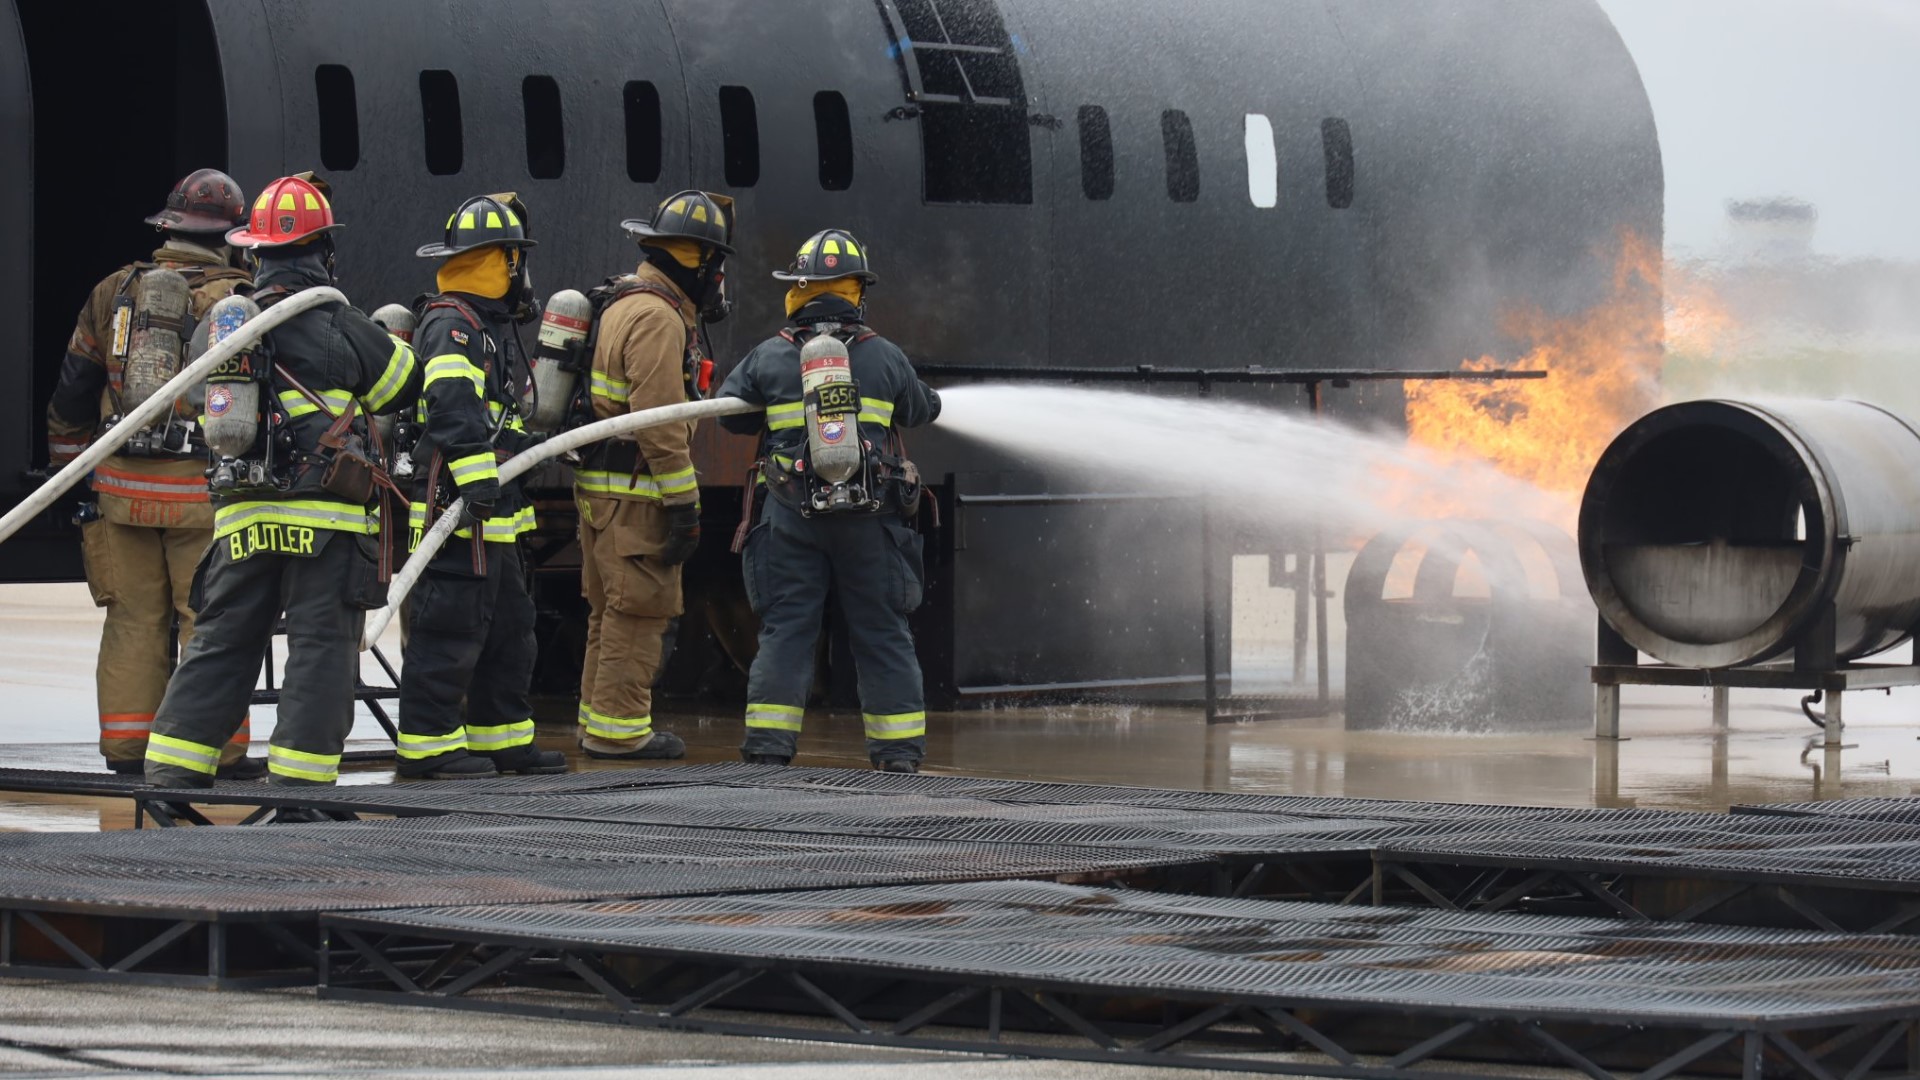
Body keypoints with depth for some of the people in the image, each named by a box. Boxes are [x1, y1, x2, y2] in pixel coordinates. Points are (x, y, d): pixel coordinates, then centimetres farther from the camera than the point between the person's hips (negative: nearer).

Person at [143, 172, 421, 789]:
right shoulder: (338, 327, -6)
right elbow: (407, 387, 8)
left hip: (242, 517, 5)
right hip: (324, 517, -5)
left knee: (222, 643, 11)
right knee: (321, 646, -1)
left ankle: (170, 772, 8)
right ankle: (297, 783, -5)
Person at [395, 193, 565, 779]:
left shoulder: (492, 326, 20)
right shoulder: (450, 325, -14)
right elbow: (453, 408, -26)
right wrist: (478, 481, -32)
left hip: (494, 511, 11)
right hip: (455, 505, -11)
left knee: (509, 626, 15)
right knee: (450, 627, -9)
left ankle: (502, 737, 23)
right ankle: (428, 745, -5)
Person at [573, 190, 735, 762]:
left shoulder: (623, 303, 17)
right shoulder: (657, 317, -16)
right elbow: (659, 421, -22)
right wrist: (684, 504, -19)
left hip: (599, 483, 10)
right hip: (635, 493, -10)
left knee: (612, 609, 16)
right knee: (640, 609, -7)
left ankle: (598, 720, 21)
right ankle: (618, 729, -6)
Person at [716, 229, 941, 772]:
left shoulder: (769, 357, 0)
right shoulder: (885, 357, 1)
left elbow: (730, 414, 7)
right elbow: (922, 410, 15)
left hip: (793, 517, 0)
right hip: (868, 521, 0)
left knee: (785, 628, 5)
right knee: (882, 632, 8)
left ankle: (769, 743, -1)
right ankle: (900, 749, 10)